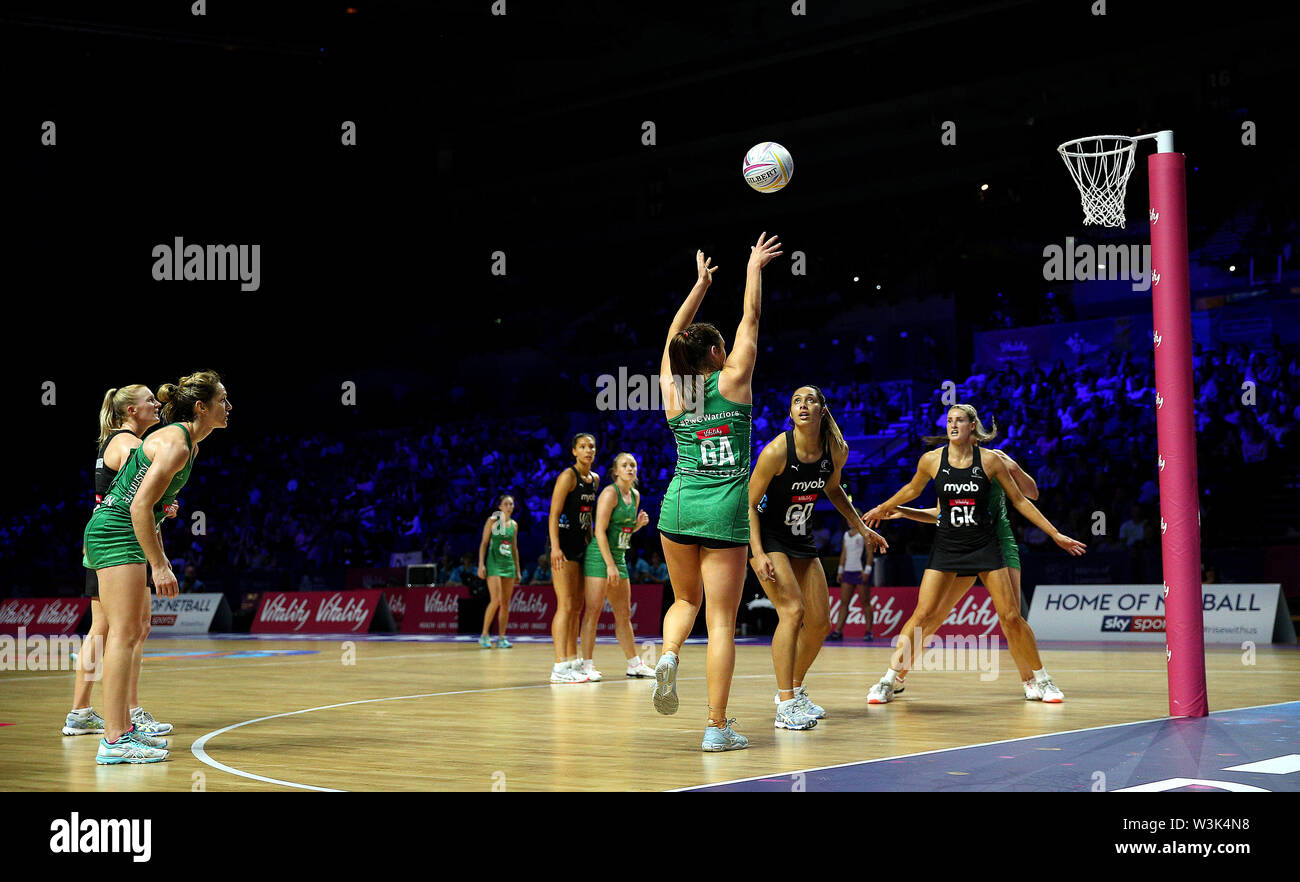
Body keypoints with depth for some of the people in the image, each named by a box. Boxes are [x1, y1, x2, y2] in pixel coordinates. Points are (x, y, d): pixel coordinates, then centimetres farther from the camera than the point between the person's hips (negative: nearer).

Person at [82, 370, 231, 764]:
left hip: (123, 536, 11)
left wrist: (159, 556, 22)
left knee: (128, 634, 12)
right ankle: (115, 741, -16)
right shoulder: (175, 443, -17)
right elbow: (140, 506, -22)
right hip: (116, 534, -11)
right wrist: (159, 566, -21)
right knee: (124, 633, -13)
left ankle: (122, 727, 17)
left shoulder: (186, 442, 14)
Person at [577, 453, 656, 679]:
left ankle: (634, 664, 20)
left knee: (624, 614, 13)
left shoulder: (635, 495, 13)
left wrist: (639, 523, 2)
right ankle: (587, 665, -8)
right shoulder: (610, 493, -11)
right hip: (599, 557, -8)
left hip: (619, 557, 8)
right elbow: (600, 531, -17)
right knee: (593, 611, -9)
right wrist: (610, 564, -21)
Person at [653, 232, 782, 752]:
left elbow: (673, 337, 23)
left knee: (686, 598, 24)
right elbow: (751, 318, 9)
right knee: (721, 619, -2)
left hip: (679, 504, 3)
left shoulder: (673, 391, 6)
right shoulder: (733, 380, -2)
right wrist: (754, 269, 23)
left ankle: (668, 655, -8)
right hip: (724, 510, -3)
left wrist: (701, 284, 32)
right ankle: (717, 728, -5)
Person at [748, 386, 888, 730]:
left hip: (803, 540, 6)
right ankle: (785, 706, -21)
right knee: (792, 610, -23)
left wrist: (861, 527, 13)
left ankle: (795, 689, 29)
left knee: (820, 622, 7)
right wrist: (758, 554, -27)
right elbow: (749, 504, -18)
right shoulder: (777, 451, -23)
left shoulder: (837, 450, -8)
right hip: (768, 537, -6)